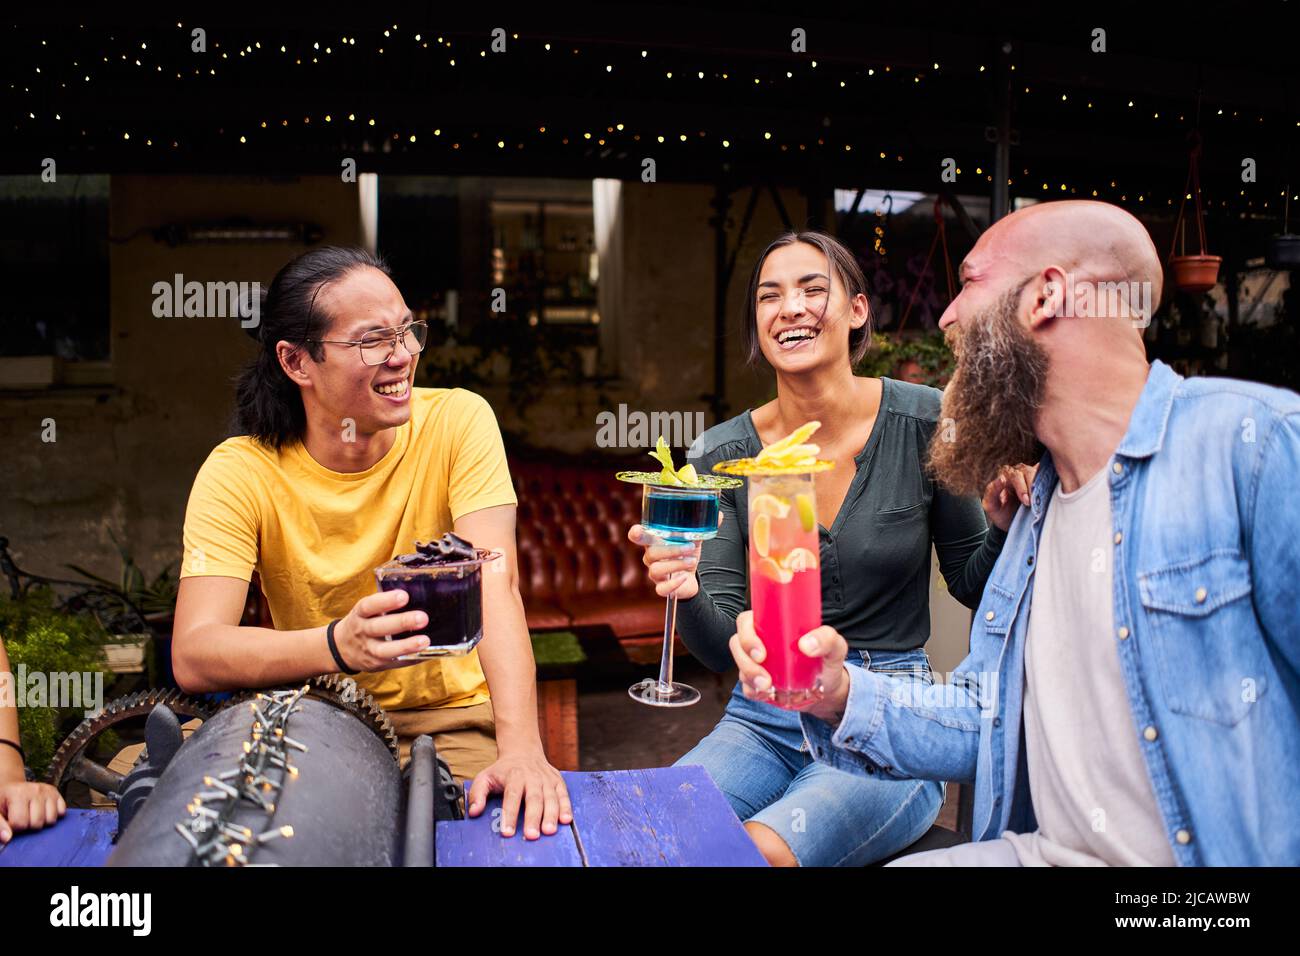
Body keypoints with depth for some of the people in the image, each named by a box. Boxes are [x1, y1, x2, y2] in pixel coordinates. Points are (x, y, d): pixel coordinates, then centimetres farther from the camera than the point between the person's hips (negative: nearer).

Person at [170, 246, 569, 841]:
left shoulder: (457, 422, -11)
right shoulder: (239, 472, -12)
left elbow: (495, 580, -22)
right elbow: (192, 657, -22)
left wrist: (521, 746, -37)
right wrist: (340, 645, -42)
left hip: (451, 714, -2)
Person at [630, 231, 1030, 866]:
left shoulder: (925, 423, -8)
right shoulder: (720, 456, -4)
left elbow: (971, 584, 4)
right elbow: (723, 647, -3)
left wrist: (1003, 527, -17)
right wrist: (688, 593, -25)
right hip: (766, 719, 2)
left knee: (757, 850, -28)